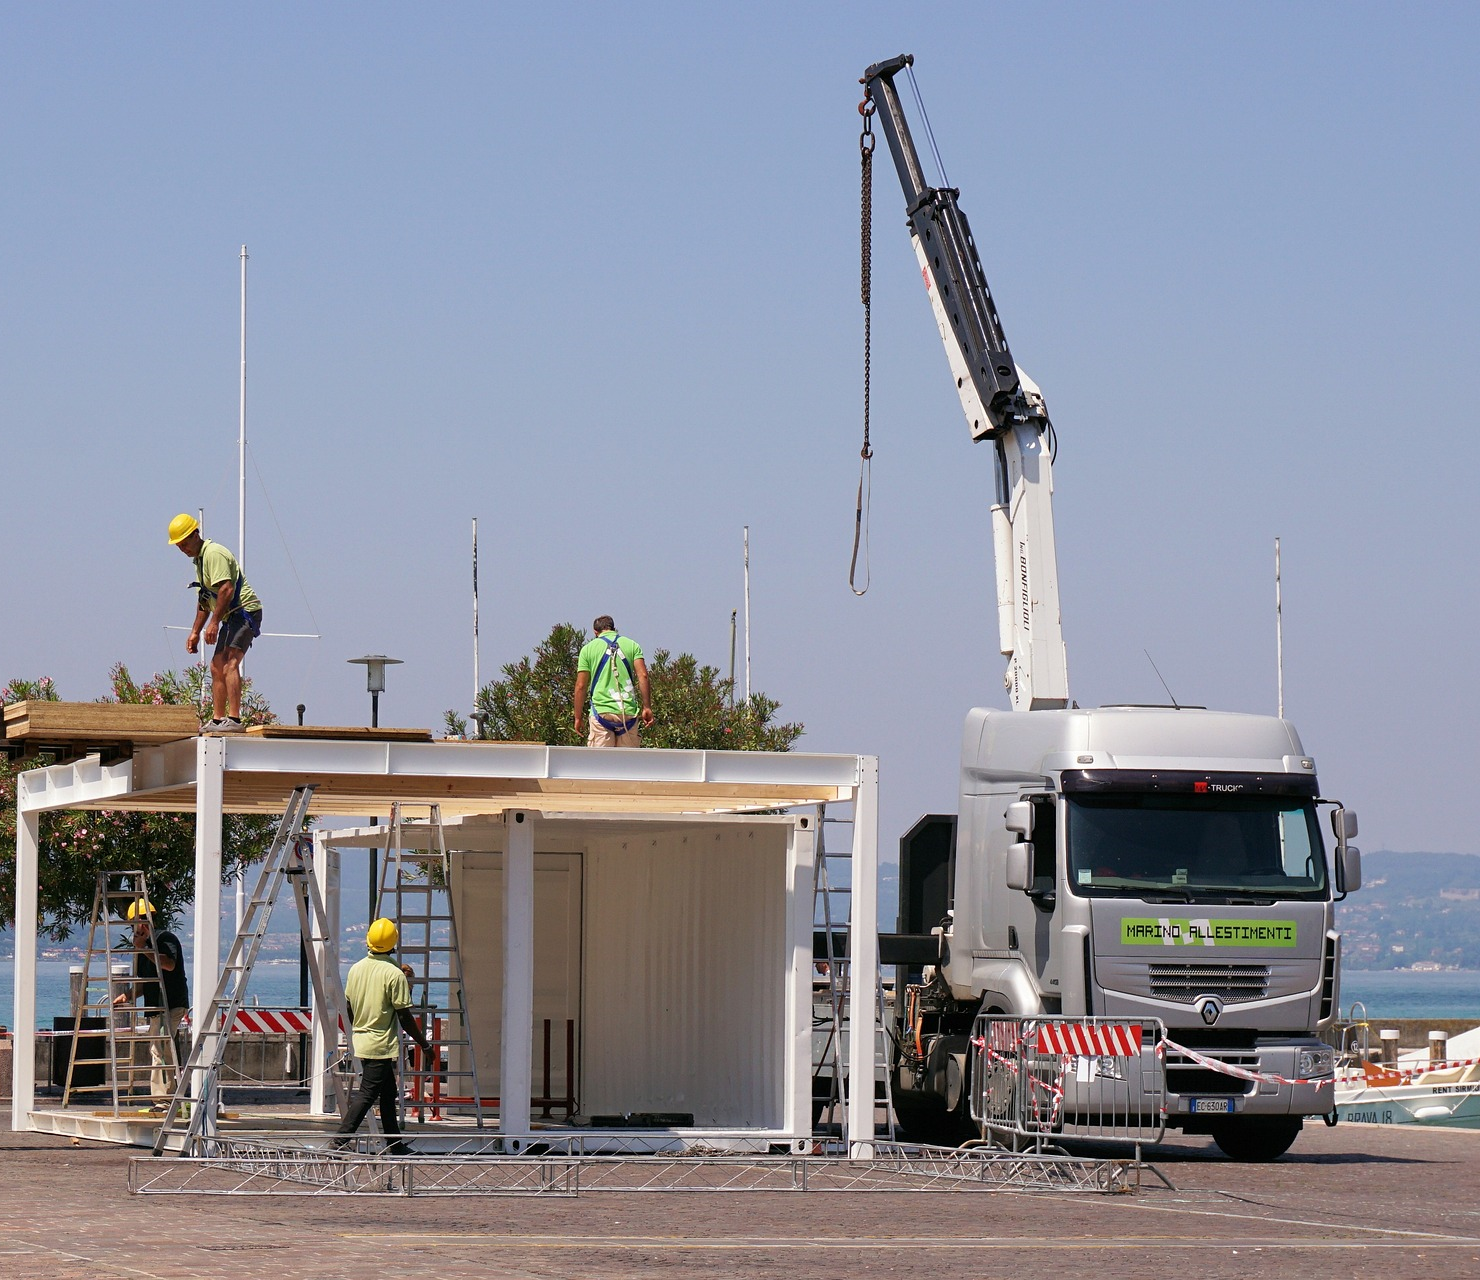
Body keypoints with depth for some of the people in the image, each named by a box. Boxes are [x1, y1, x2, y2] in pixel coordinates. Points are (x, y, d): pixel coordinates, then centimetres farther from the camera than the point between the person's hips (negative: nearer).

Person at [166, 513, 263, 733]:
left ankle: (234, 719, -29)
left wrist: (214, 622, -24)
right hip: (232, 616, 11)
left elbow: (226, 589, -25)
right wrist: (195, 632, 24)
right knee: (216, 667, 11)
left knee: (229, 664, -22)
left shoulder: (214, 554, -14)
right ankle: (218, 721, 15)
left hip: (245, 611, -11)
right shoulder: (199, 558, 19)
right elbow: (204, 600, 27)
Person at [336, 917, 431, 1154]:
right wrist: (424, 1043, -2)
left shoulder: (356, 969, 5)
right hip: (381, 1045, -7)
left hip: (361, 1042, 7)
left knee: (388, 1092, 16)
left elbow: (349, 1008, 13)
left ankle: (395, 1145, 20)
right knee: (367, 1093, -7)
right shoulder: (394, 974, -15)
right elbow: (404, 1016, -13)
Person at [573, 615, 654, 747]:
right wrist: (647, 707, -1)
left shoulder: (588, 648, 7)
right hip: (628, 711, 1)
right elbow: (643, 676, -2)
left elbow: (581, 686, 4)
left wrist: (578, 717, 10)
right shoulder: (632, 645, 10)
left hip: (601, 711, -1)